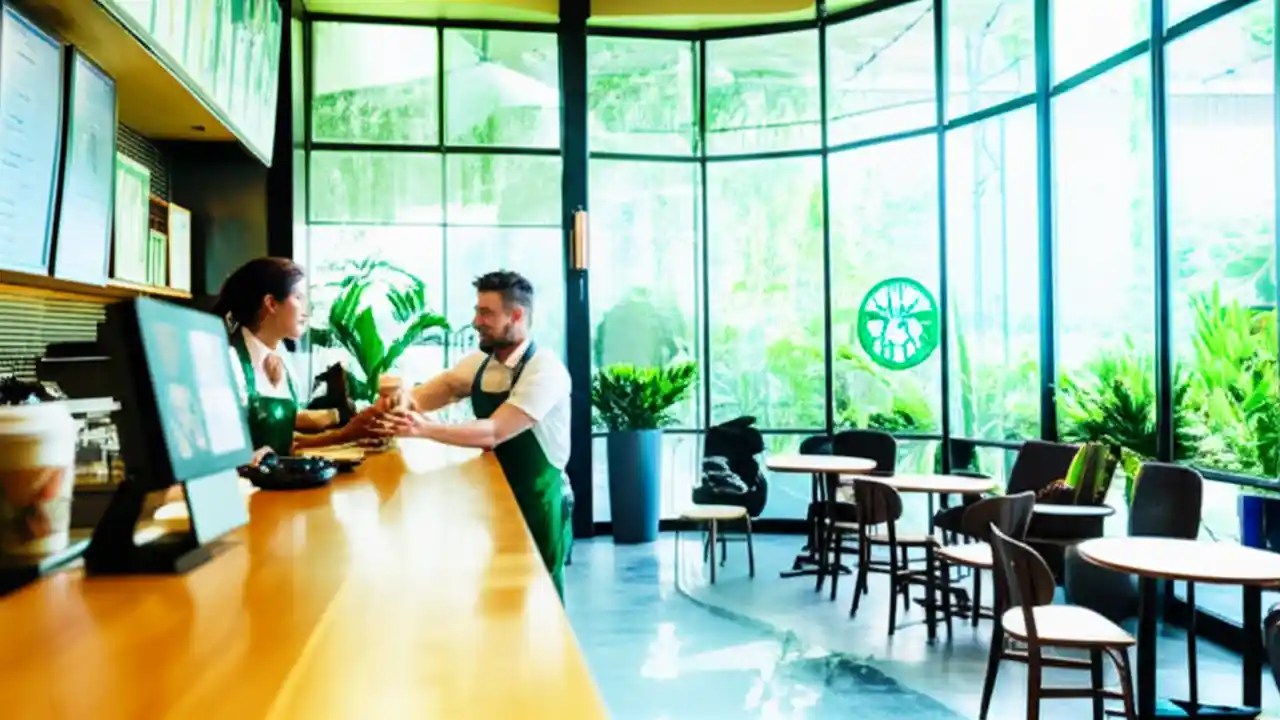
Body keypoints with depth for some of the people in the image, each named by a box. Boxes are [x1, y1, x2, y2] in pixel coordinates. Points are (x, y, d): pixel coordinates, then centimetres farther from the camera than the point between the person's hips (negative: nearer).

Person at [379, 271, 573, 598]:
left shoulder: (544, 370, -20)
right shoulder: (480, 362, 3)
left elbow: (494, 432, -28)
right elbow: (433, 391, 3)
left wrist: (425, 429, -36)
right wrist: (405, 399, -20)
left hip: (537, 502, -7)